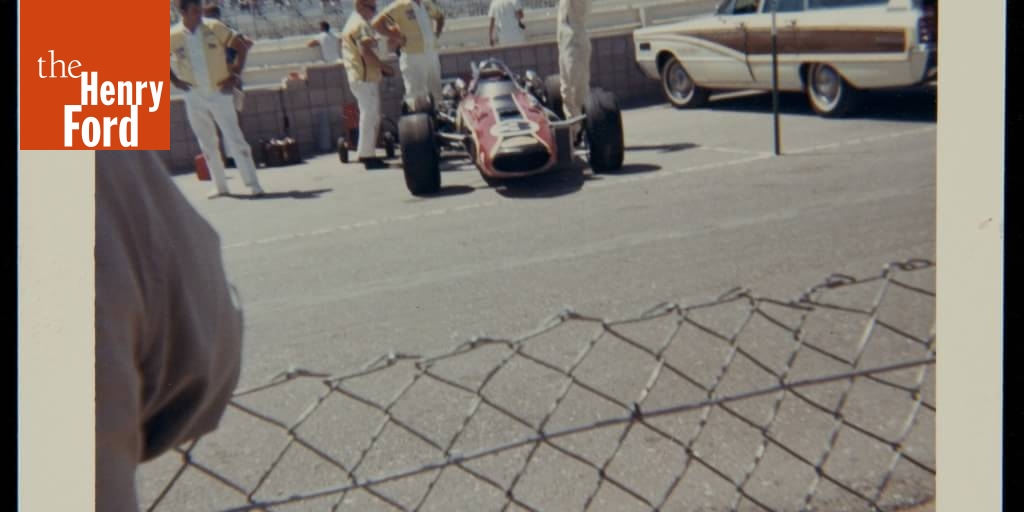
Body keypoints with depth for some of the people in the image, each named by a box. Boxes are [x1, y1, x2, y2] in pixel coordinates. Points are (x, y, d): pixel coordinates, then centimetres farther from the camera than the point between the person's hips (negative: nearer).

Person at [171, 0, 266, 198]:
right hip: (194, 97, 2)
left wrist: (236, 74, -6)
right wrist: (174, 80, 2)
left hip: (220, 93, -2)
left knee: (235, 140, -6)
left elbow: (241, 47, 1)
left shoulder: (214, 28, -7)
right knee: (207, 144, 9)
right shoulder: (173, 36, -4)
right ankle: (220, 186, 19)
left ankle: (253, 184, -5)